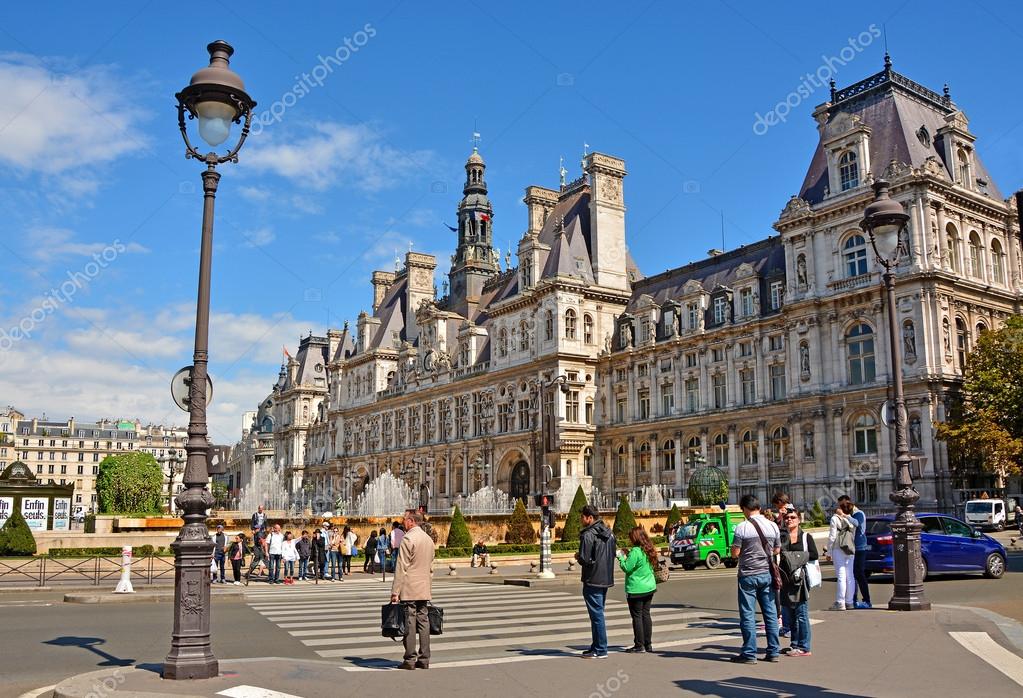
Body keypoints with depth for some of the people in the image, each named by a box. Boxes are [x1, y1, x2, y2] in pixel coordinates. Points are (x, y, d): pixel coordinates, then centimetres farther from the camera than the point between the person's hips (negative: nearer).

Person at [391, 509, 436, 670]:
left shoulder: (407, 539, -13)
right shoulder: (428, 539, 13)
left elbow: (401, 568, -14)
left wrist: (395, 592, -12)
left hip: (409, 590, -7)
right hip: (424, 590, 7)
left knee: (409, 624, -2)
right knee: (423, 623, 8)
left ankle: (410, 660, 0)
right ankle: (424, 659, 11)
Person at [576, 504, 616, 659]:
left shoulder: (588, 535, -18)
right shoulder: (609, 533, 10)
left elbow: (585, 560, -22)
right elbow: (613, 555, 17)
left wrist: (578, 557, -2)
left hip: (593, 581, -9)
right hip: (606, 579, 9)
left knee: (596, 615, -2)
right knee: (598, 613, 17)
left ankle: (600, 650, 2)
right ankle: (596, 646, 24)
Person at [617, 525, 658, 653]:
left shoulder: (635, 551, -19)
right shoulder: (649, 550, 7)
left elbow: (627, 568, -18)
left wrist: (621, 557, -3)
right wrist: (628, 555, 13)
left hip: (636, 589, -8)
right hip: (649, 587, 8)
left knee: (637, 616, 0)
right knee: (646, 615, 12)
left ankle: (639, 645, 4)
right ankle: (648, 644, 17)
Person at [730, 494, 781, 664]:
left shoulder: (742, 528, -13)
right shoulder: (773, 526, 2)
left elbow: (735, 553, -11)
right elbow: (777, 550, 11)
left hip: (748, 575, -4)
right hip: (767, 573, 5)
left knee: (748, 615, 2)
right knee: (771, 613, 11)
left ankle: (749, 654, 4)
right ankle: (773, 652, 16)